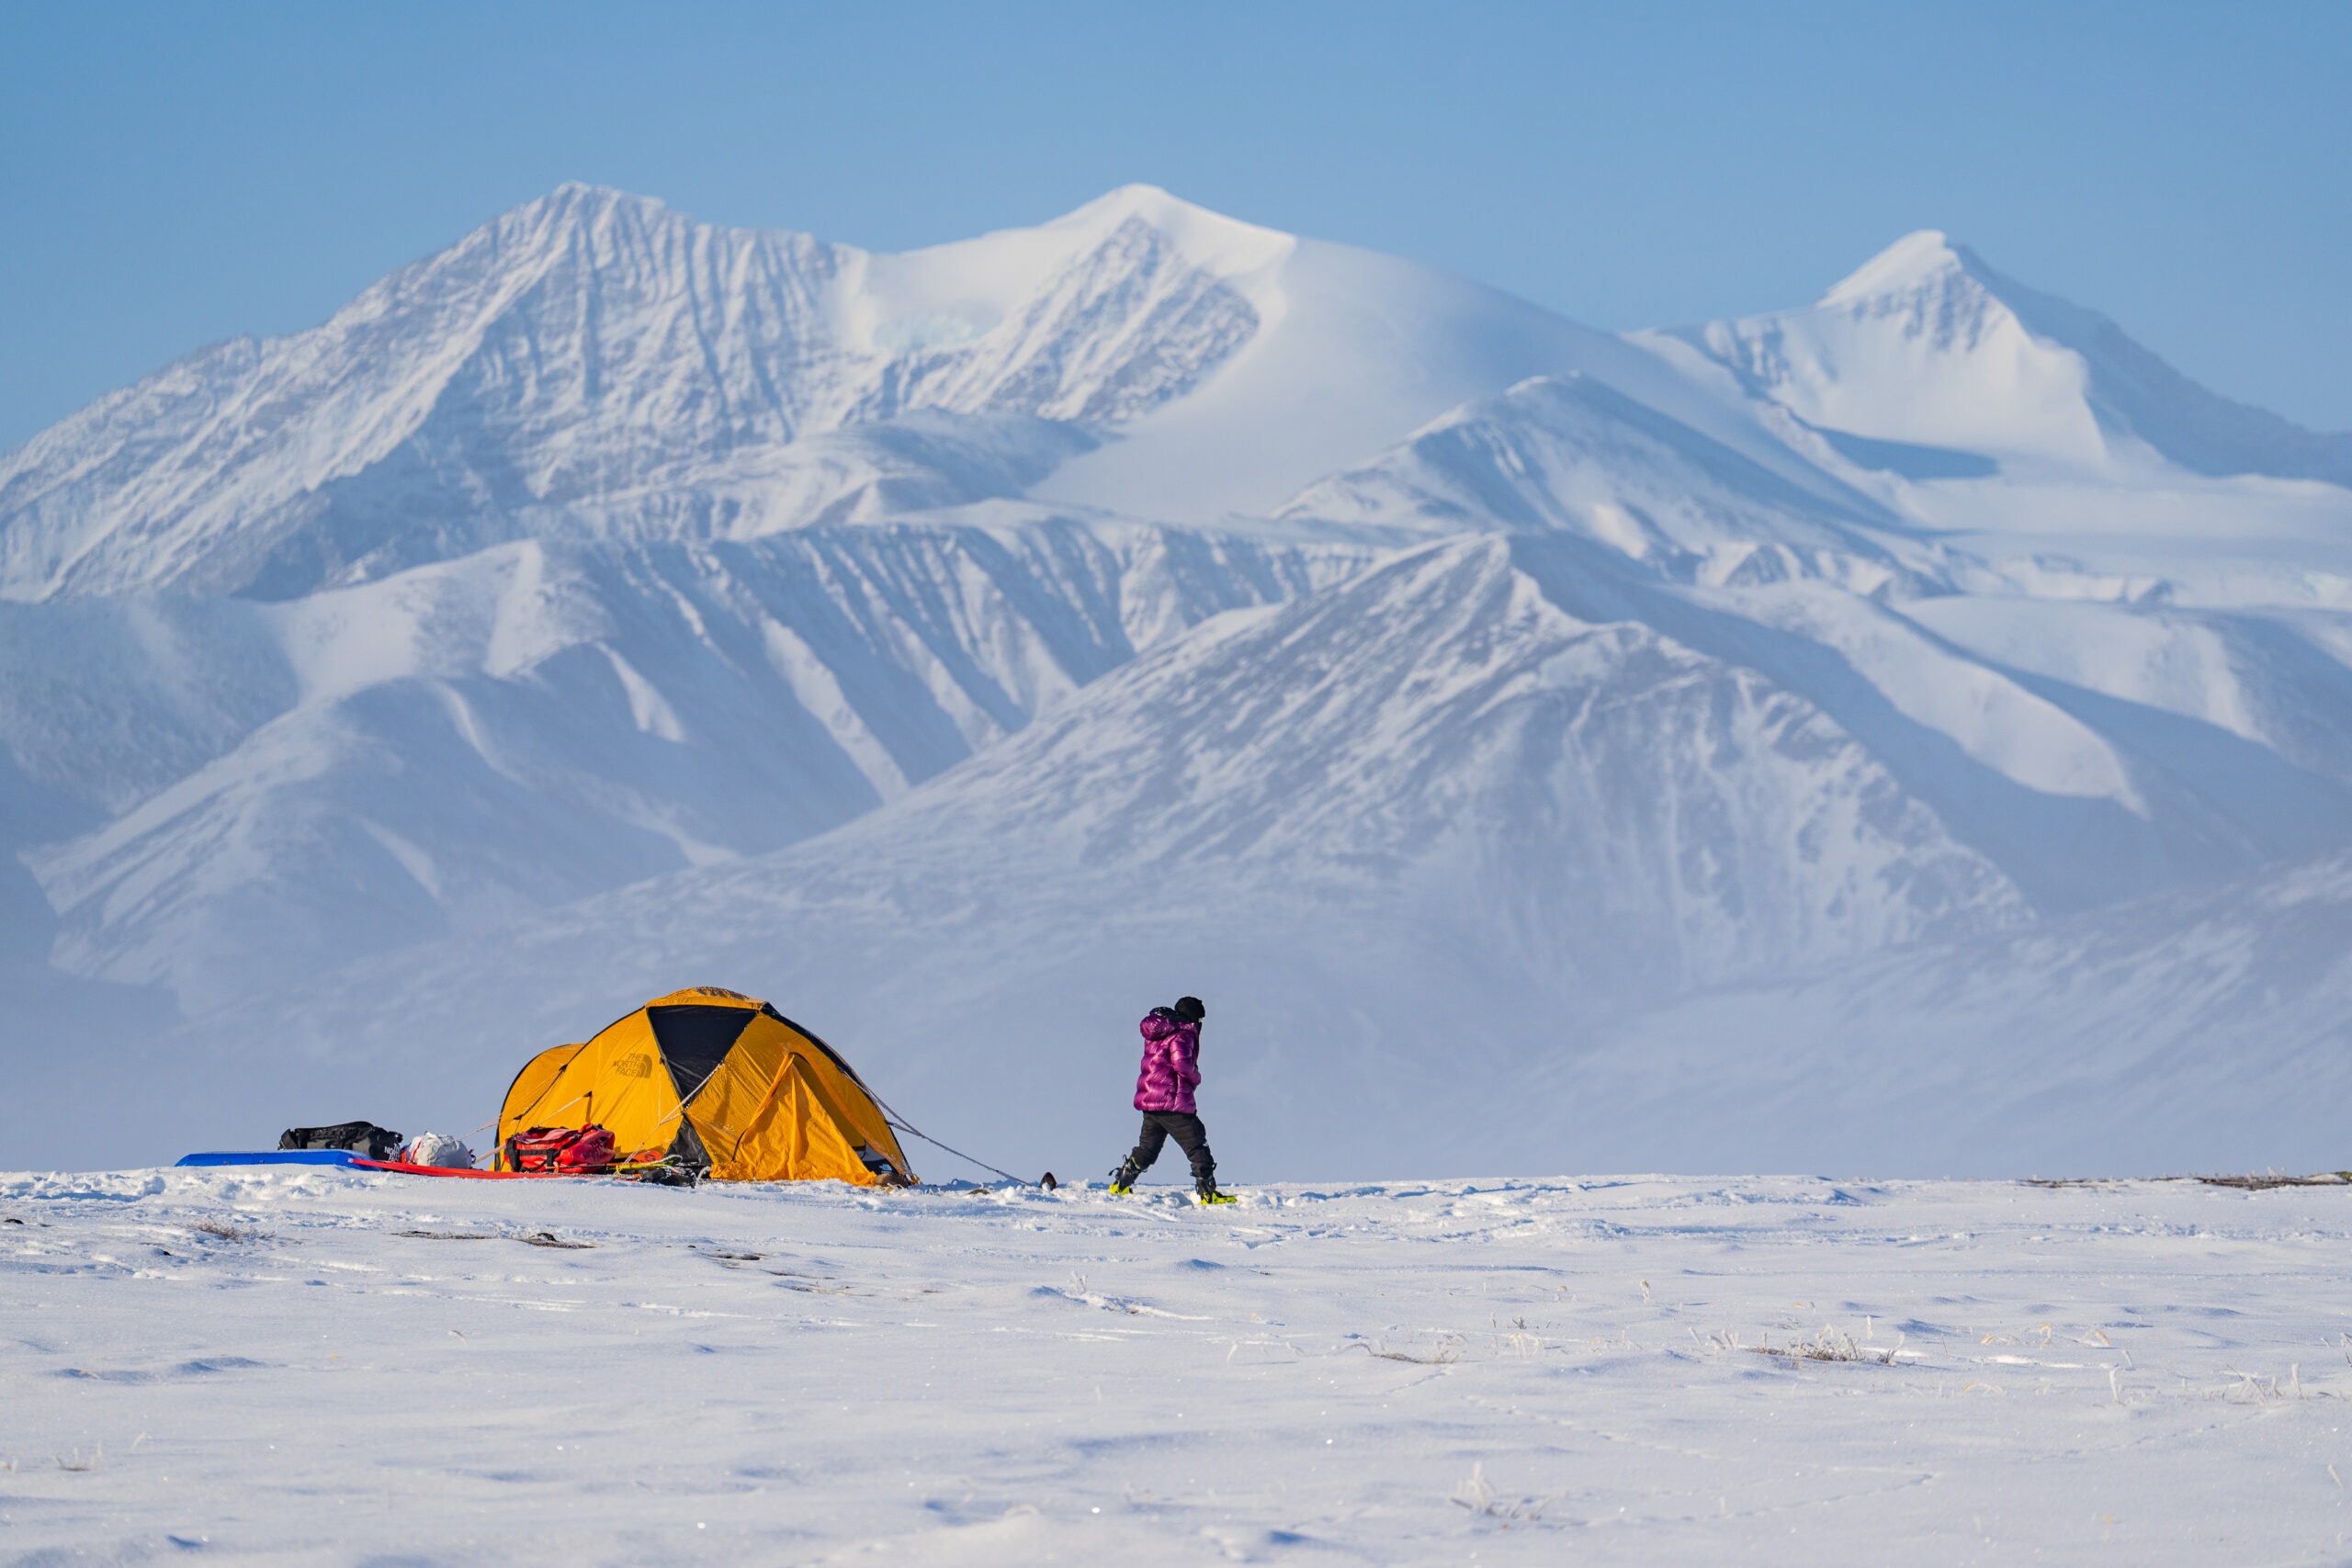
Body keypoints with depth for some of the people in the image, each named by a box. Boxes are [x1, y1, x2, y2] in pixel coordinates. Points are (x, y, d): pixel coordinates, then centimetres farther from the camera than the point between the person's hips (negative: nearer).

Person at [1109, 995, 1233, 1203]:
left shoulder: (1156, 1034, 17)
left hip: (1148, 1100, 8)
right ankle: (1208, 1193, -10)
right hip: (1173, 1101, -8)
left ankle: (1120, 1184, 24)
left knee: (1147, 1148, 22)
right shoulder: (1183, 1034, -9)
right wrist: (1195, 1077, -4)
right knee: (1197, 1148, -3)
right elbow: (1181, 1061, -23)